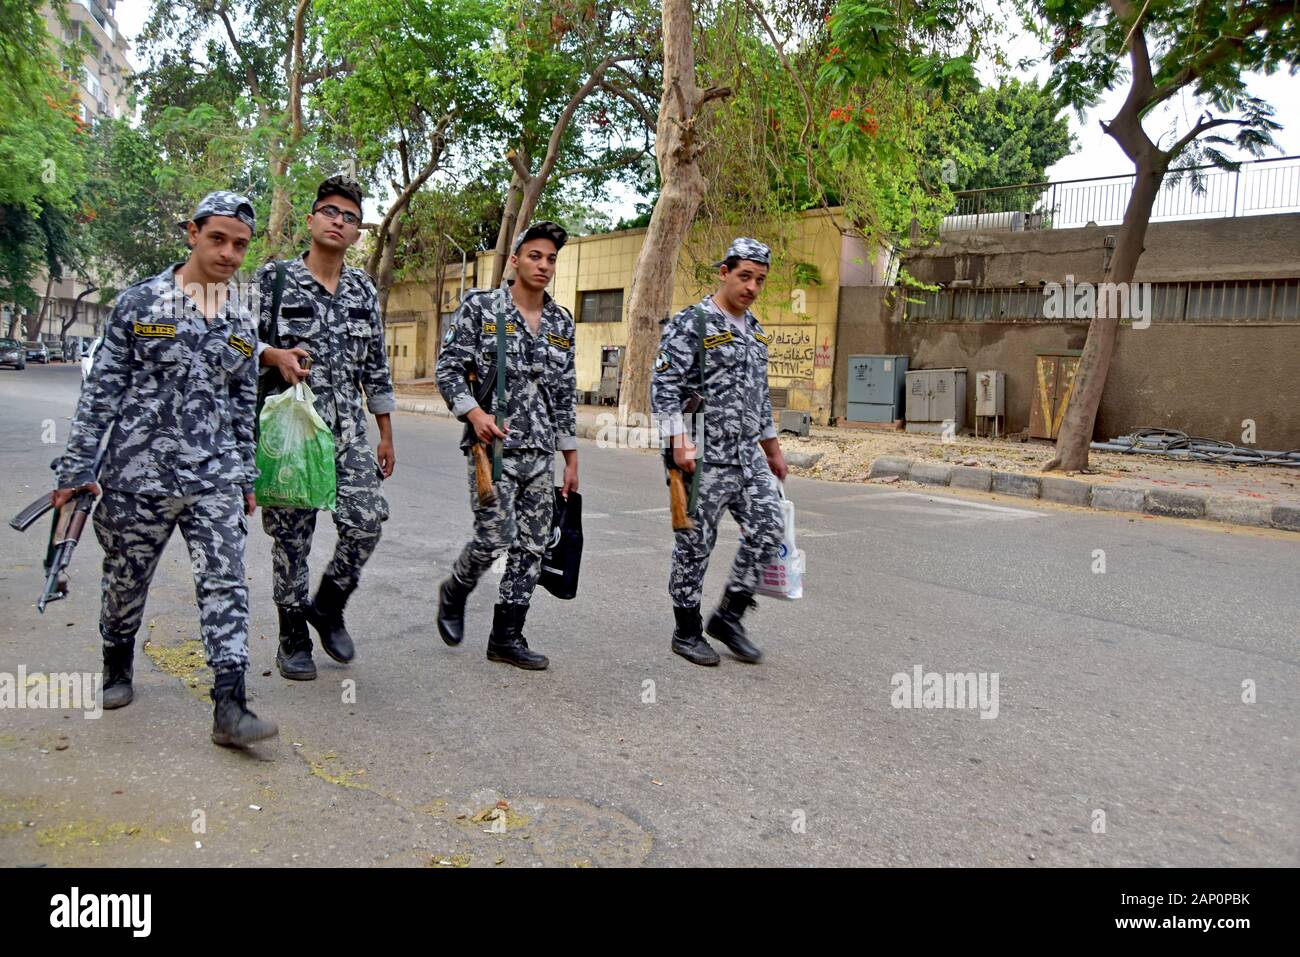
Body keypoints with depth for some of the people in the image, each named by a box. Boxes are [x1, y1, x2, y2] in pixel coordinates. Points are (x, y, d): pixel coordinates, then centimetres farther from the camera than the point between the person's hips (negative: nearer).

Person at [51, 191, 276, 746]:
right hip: (138, 471, -2)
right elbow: (102, 389, -1)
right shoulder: (140, 303, 0)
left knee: (225, 585, -8)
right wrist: (76, 468, -4)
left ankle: (229, 706, -9)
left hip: (214, 477, 2)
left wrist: (246, 479, 14)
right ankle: (117, 665, 41)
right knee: (125, 582, 14)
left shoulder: (242, 323, 10)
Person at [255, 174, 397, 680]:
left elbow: (376, 366, 15)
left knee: (367, 519, -11)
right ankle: (293, 637, 19)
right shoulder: (275, 277, 1)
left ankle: (328, 605, 15)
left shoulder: (364, 290, 13)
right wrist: (276, 355, -20)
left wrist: (386, 436, 13)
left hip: (347, 429, 3)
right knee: (291, 535, 3)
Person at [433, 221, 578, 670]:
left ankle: (507, 637, 16)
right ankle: (453, 592, 22)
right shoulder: (479, 307, -2)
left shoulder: (561, 322, 12)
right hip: (493, 445, -5)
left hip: (542, 452, 5)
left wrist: (571, 457, 12)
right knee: (493, 538, -10)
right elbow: (448, 368, -3)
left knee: (532, 547, 4)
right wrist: (474, 412, -20)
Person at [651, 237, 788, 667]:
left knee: (768, 529, -1)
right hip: (704, 455, -7)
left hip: (748, 454, 7)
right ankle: (687, 631, 17)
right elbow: (664, 385, -14)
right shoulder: (690, 323, -8)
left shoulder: (754, 329, 16)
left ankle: (729, 616, 14)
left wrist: (773, 447, 23)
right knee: (695, 543, 2)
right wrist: (679, 441, -23)